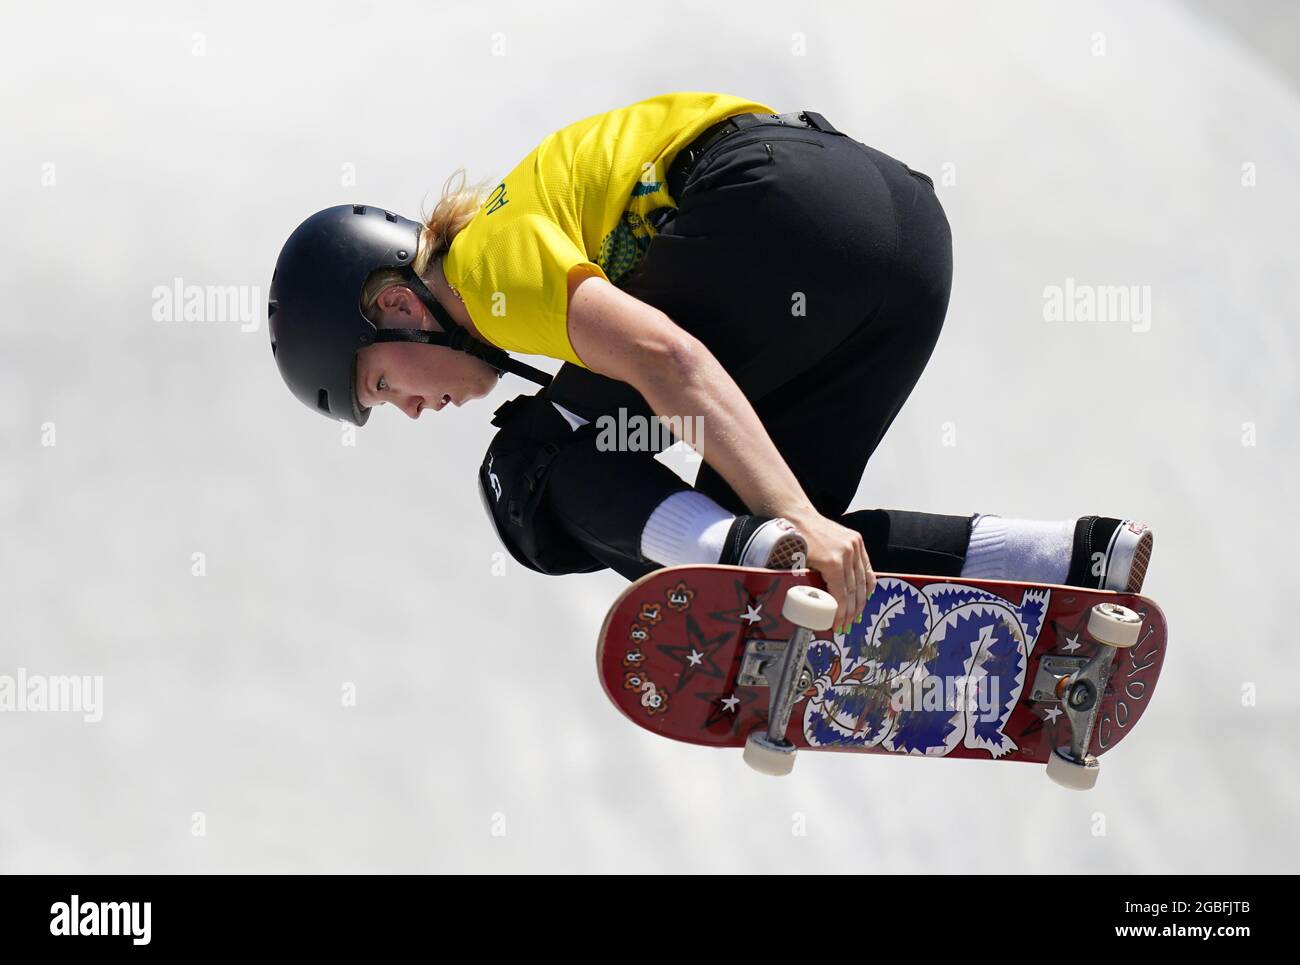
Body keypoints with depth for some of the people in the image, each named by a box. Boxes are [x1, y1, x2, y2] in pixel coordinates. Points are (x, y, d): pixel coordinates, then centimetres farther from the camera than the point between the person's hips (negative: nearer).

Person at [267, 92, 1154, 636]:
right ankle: (1083, 560, -4)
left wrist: (798, 522, -26)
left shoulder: (490, 260, 0)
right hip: (911, 213, 10)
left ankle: (744, 551, -31)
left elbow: (663, 357, -18)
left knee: (535, 467, -1)